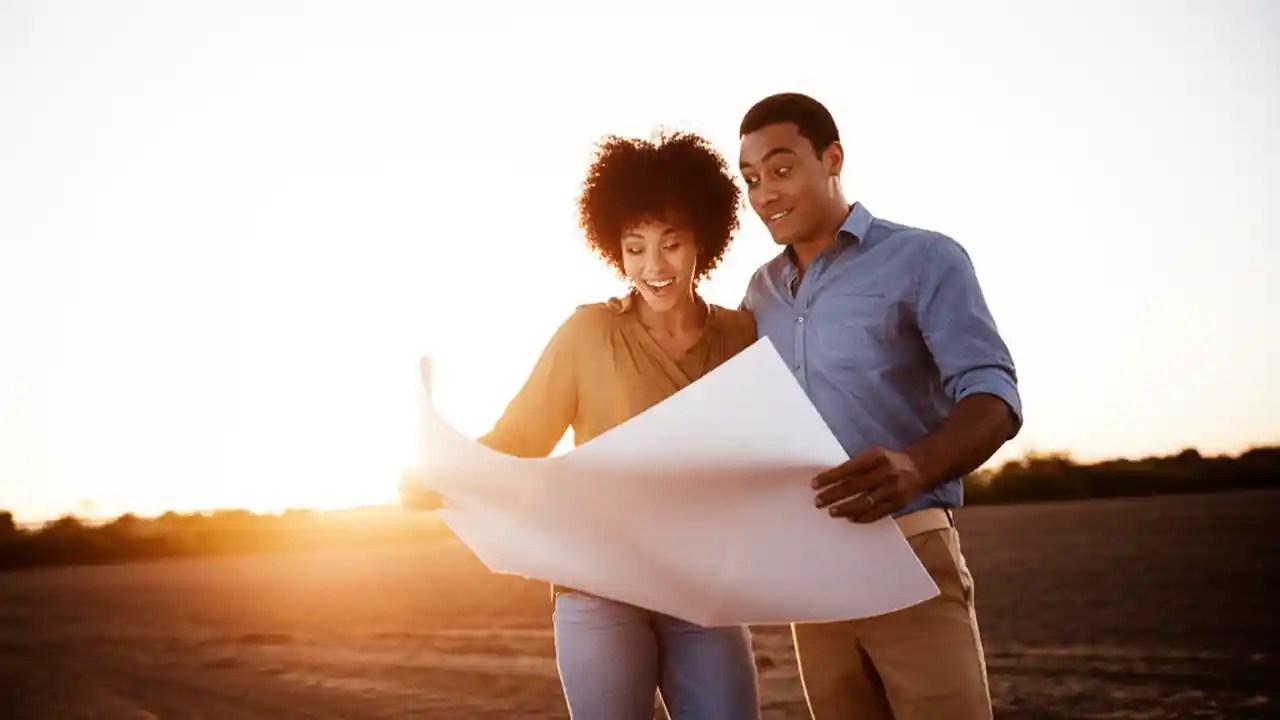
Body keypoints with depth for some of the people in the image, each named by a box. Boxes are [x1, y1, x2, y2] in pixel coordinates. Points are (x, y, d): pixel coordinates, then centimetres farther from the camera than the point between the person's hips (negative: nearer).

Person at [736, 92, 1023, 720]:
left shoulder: (924, 259, -3)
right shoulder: (760, 293, 14)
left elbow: (993, 398, -13)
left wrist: (915, 467, -32)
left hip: (909, 555, -5)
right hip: (806, 568, 5)